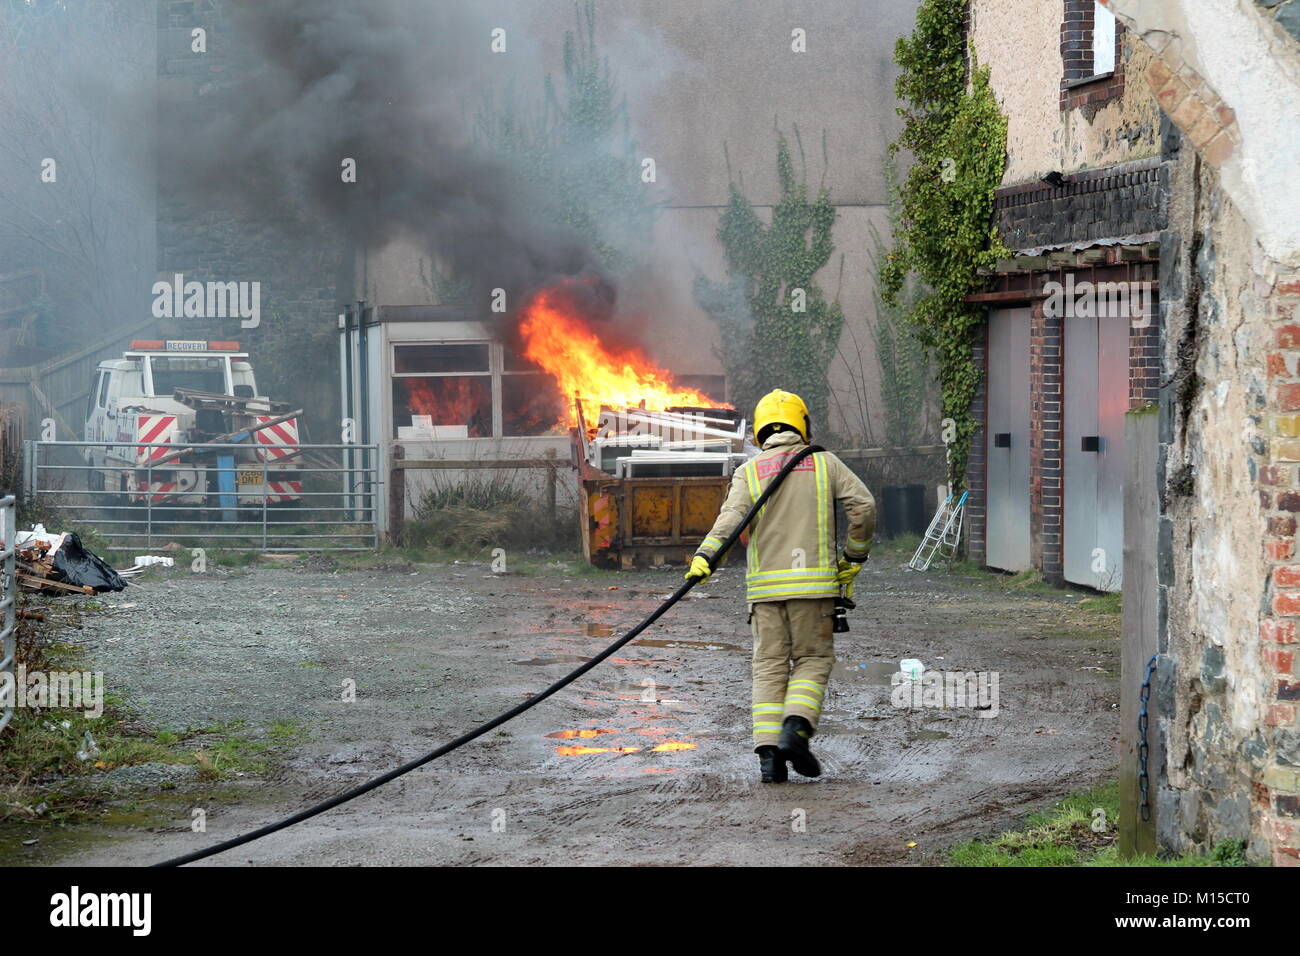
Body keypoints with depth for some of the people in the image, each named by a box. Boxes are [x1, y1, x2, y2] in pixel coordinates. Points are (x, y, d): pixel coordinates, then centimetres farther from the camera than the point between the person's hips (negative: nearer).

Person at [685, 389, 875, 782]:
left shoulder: (749, 471, 7)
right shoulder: (825, 463, 8)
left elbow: (733, 515, -11)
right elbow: (863, 505, -1)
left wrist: (705, 556, -23)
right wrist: (854, 557, 10)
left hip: (765, 584, 1)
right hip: (814, 580, -1)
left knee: (770, 667, 6)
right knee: (813, 660, 10)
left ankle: (768, 751, -5)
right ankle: (796, 729, -12)